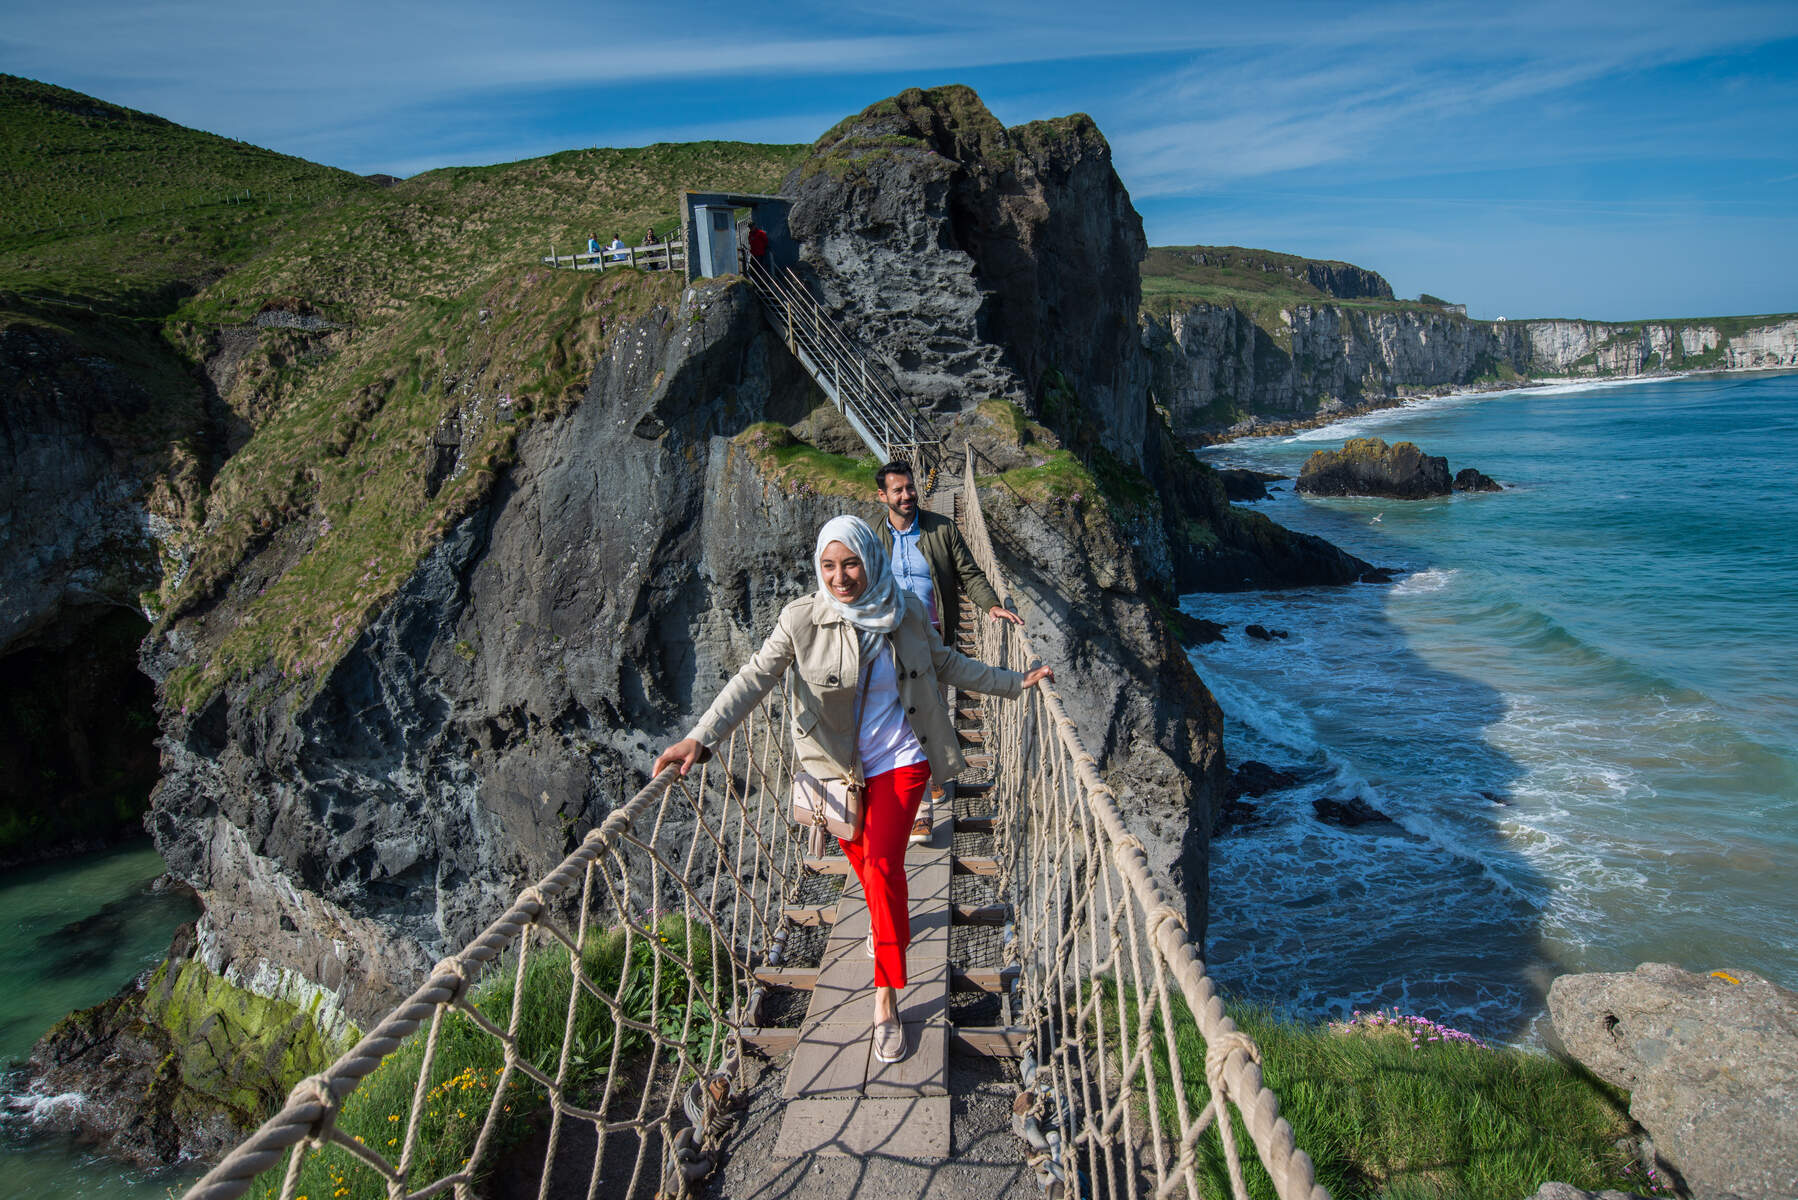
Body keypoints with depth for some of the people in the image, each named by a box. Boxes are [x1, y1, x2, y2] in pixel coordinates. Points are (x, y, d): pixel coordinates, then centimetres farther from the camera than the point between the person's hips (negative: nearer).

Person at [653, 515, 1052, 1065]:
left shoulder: (907, 611, -8)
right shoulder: (802, 619, -15)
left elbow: (947, 665, 7)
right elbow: (755, 677, -21)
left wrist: (1014, 683, 8)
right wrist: (700, 737, -33)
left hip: (899, 760, -1)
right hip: (838, 766, 1)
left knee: (883, 861, -15)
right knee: (860, 856, 20)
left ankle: (886, 998, -3)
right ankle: (885, 919, 56)